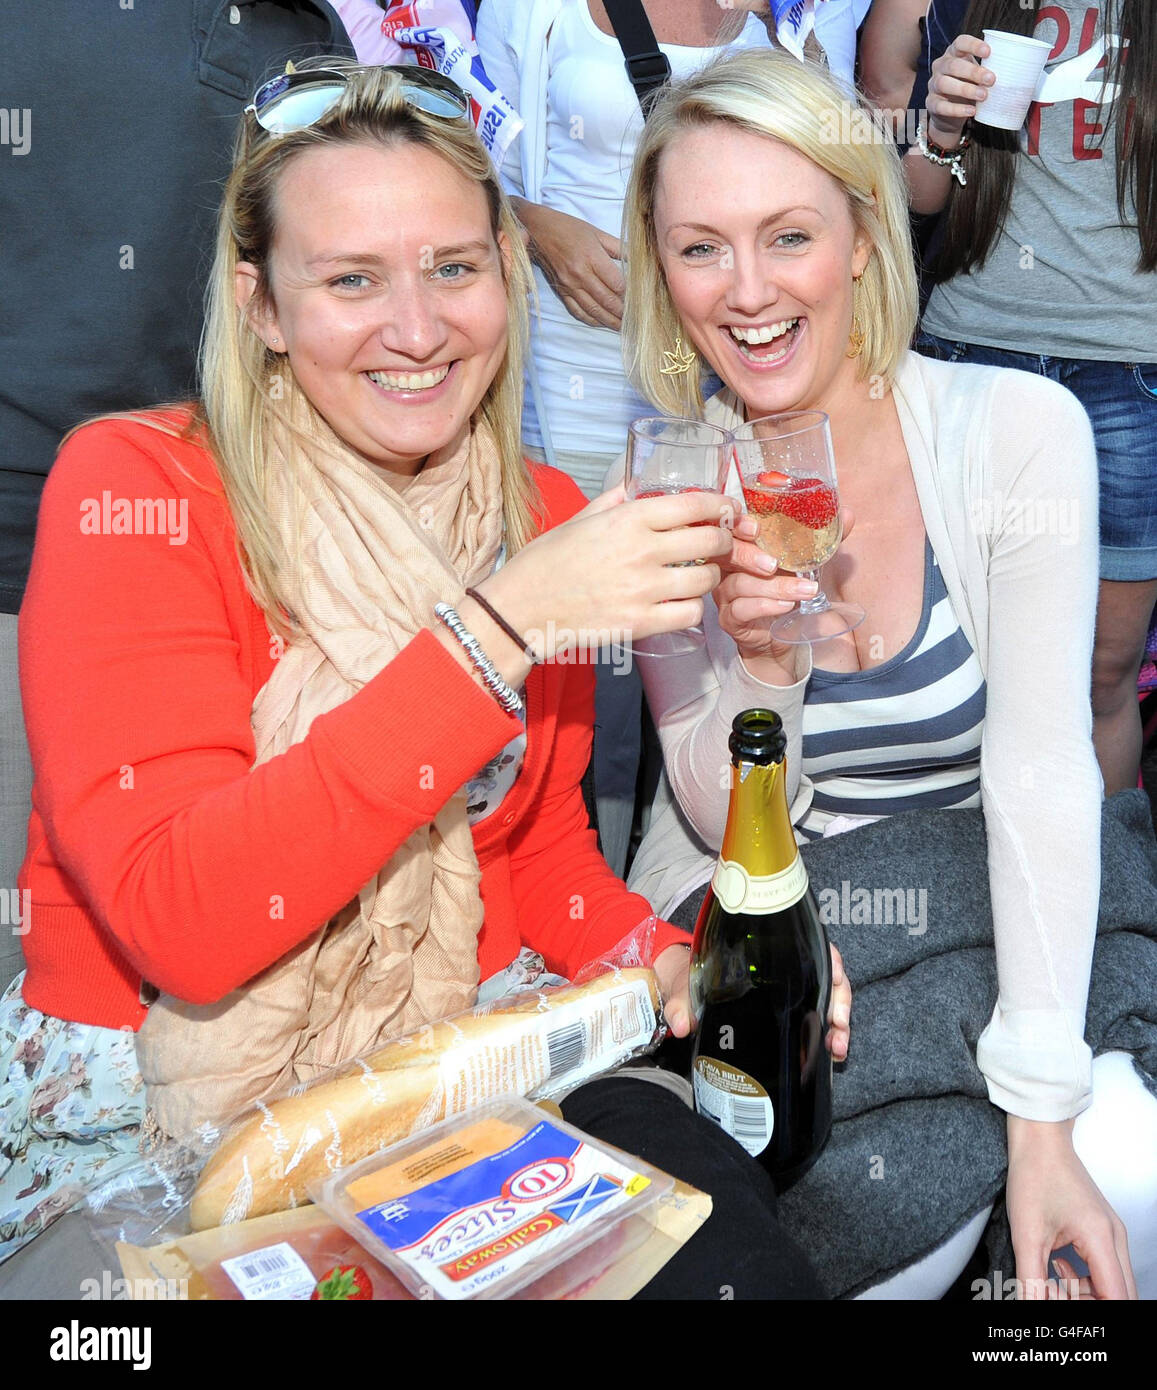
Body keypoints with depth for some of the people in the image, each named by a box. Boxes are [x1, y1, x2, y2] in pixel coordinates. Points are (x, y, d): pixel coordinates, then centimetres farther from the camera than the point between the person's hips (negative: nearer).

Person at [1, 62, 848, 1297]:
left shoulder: (544, 515, 1)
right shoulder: (132, 489, -14)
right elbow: (177, 917, -26)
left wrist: (664, 958, -9)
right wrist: (497, 628, -30)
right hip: (158, 1105, -3)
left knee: (733, 1237, -19)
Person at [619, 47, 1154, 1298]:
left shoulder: (1018, 430, -13)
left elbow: (1041, 773, -16)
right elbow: (726, 822, -7)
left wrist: (1041, 1126, -20)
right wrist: (758, 657, -29)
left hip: (962, 939, 1)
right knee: (893, 1204, -23)